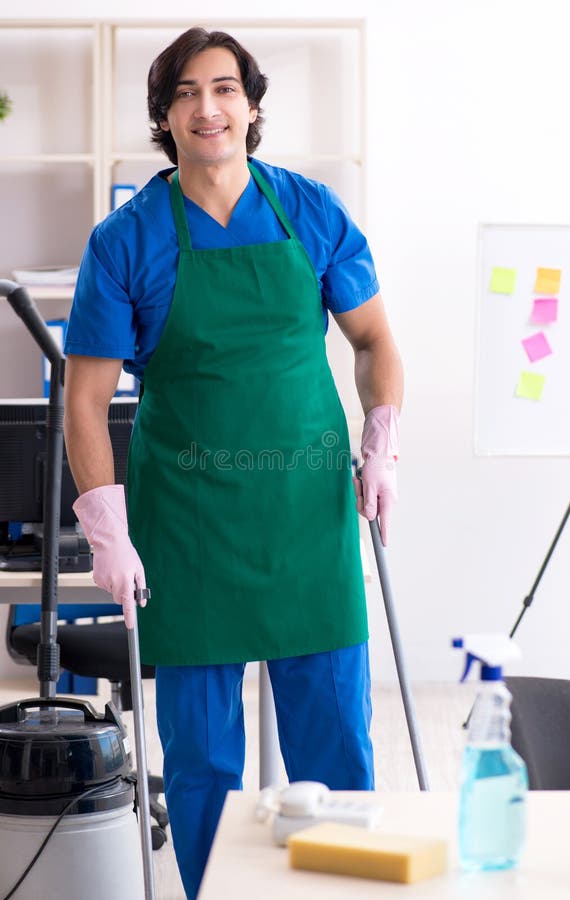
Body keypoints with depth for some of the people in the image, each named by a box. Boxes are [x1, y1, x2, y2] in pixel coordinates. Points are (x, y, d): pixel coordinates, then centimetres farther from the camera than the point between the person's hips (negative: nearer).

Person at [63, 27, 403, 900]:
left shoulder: (313, 212, 1)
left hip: (310, 508, 1)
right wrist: (107, 529, -10)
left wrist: (382, 447, -1)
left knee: (335, 737, 7)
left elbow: (373, 339, 12)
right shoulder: (127, 239, -4)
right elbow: (87, 397, -3)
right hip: (188, 518, -1)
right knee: (200, 752, 6)